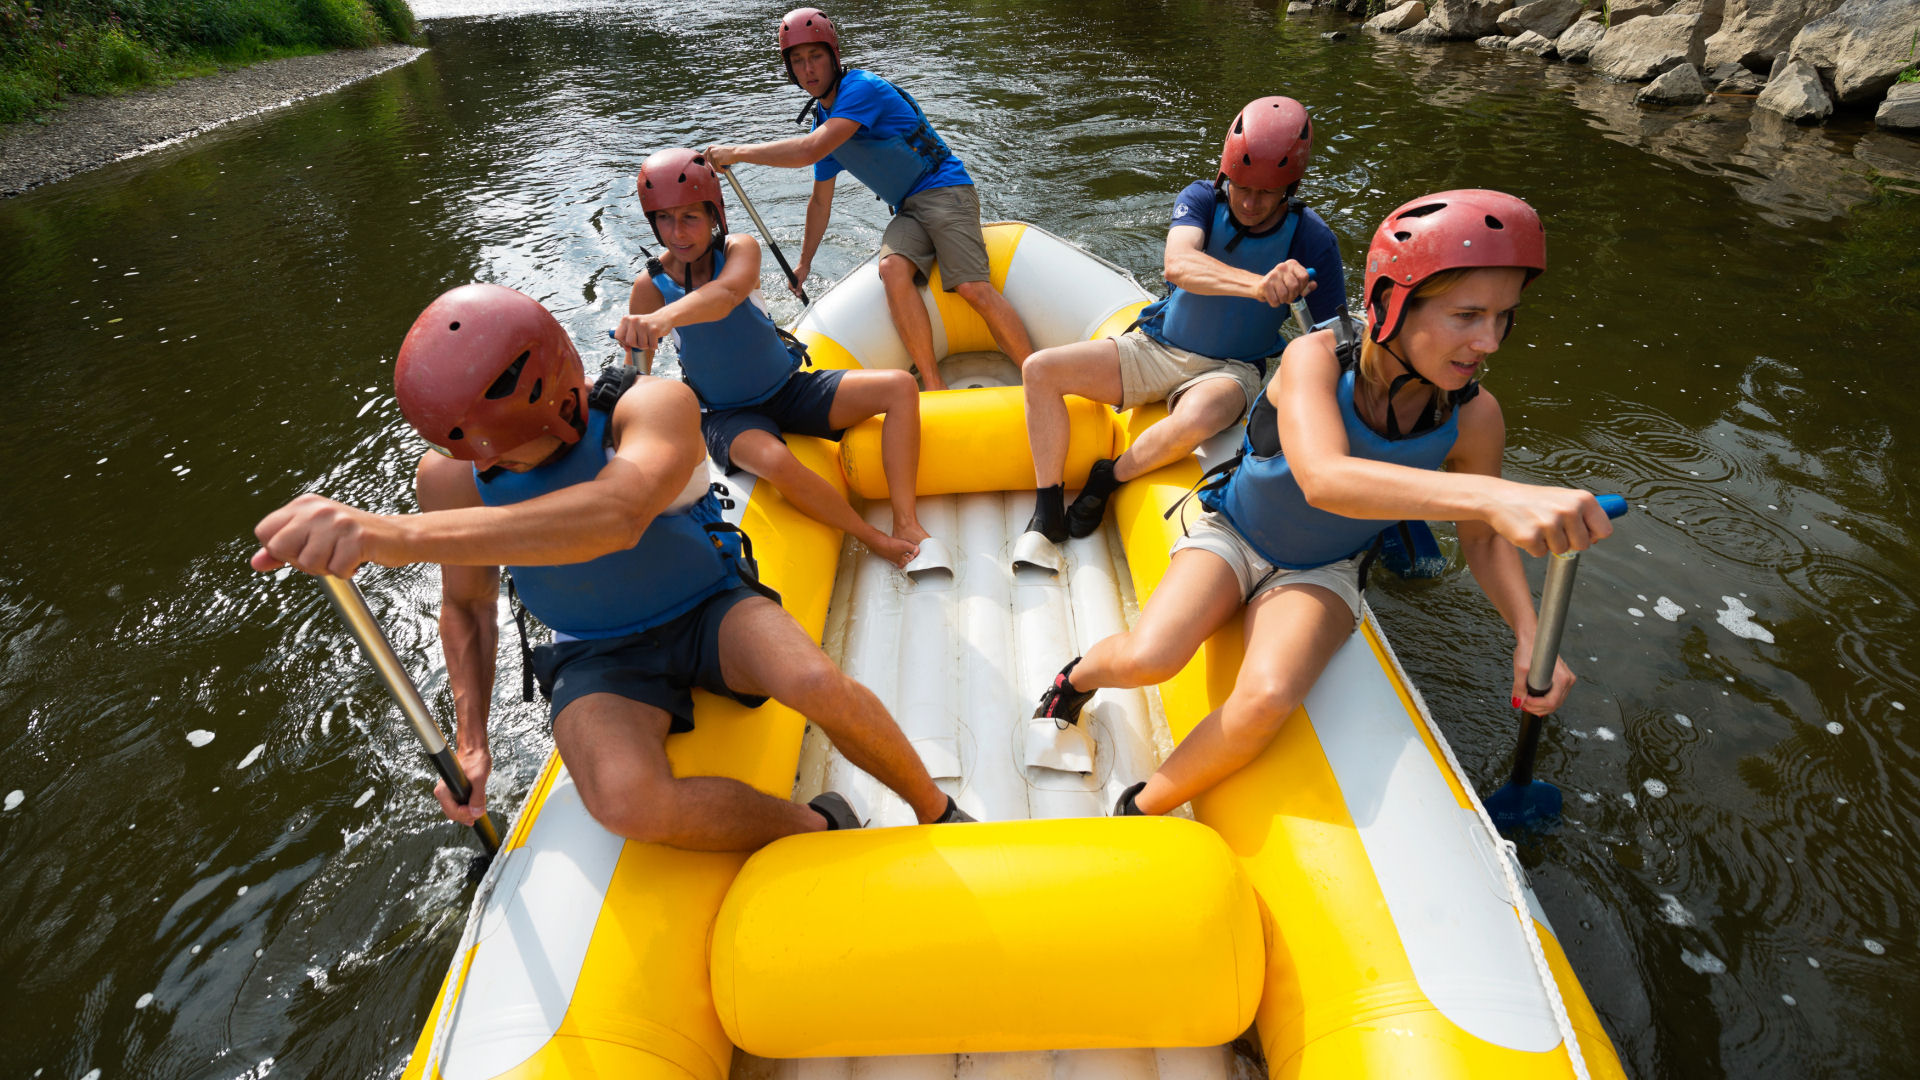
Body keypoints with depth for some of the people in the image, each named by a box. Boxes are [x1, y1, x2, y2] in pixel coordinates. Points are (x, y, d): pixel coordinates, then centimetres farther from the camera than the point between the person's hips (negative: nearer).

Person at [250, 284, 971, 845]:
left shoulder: (654, 409, -26)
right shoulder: (449, 475, -11)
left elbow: (615, 517, -49)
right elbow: (466, 606, 6)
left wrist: (401, 536, -59)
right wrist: (469, 740, -4)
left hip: (708, 609, -2)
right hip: (599, 656, 3)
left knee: (815, 682, -35)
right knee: (629, 801, -32)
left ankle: (938, 813, -4)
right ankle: (817, 829, -5)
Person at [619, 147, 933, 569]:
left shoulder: (741, 249, -13)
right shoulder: (650, 288, -11)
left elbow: (727, 295, -39)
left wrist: (665, 317, -59)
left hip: (791, 390, 3)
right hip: (727, 417, -2)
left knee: (900, 387, -16)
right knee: (777, 463, -39)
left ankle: (906, 524, -25)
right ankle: (877, 541, -19)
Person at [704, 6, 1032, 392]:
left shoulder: (862, 88, -13)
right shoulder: (823, 119, 15)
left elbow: (808, 151, -26)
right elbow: (820, 203, 26)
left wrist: (735, 152, -17)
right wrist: (804, 263, 29)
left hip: (945, 190, -7)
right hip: (908, 210, 7)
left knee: (973, 287, -26)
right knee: (892, 268, -25)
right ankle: (934, 387, -26)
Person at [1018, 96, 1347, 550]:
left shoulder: (1312, 240, -11)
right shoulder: (1202, 198, -10)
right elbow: (1178, 264, -34)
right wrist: (1257, 285, -52)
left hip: (1230, 370, -2)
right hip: (1156, 349, 3)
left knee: (1194, 421, -40)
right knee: (1040, 369, -15)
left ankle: (1108, 480, -9)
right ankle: (1048, 514, -11)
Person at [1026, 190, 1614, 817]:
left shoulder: (1474, 418, -16)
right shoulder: (1317, 358, -28)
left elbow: (1482, 539, 0)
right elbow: (1323, 479, -48)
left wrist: (1530, 637, -16)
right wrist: (1490, 495, -61)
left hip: (1320, 575, 2)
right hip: (1233, 535, -2)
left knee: (1267, 699, -28)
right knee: (1148, 659, -27)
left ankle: (1140, 811, -3)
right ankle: (1078, 676, 12)